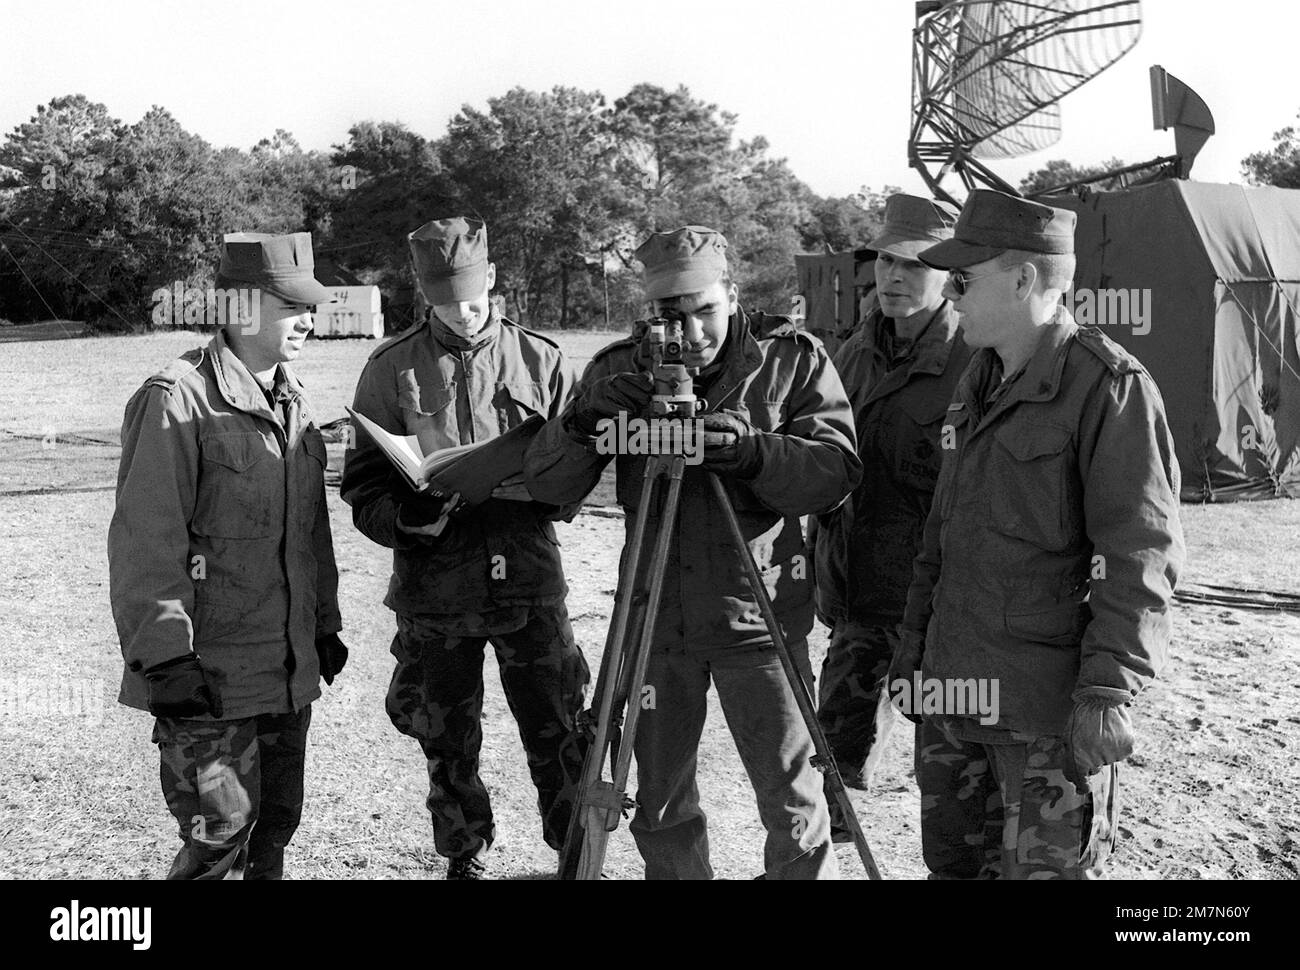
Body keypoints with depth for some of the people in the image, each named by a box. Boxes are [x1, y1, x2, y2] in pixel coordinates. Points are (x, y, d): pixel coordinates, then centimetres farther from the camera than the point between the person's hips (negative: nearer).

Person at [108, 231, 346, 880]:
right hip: (209, 678, -8)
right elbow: (144, 541, -18)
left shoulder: (293, 401, 12)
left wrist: (323, 624, 21)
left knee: (276, 822, 15)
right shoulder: (176, 400, -14)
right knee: (221, 833, -6)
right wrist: (164, 656, -21)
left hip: (290, 670, 8)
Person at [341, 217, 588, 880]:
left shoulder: (541, 360, 3)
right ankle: (464, 860, 32)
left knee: (561, 739, 1)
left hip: (529, 583, 0)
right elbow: (362, 488, 1)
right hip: (435, 594, 0)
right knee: (449, 749, 13)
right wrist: (409, 517, -20)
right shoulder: (391, 371, 1)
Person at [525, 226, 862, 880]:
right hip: (656, 619, 2)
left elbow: (838, 469, -11)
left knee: (792, 802, 1)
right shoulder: (617, 370, 1)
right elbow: (546, 486, -2)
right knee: (659, 803, 13)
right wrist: (585, 423, -22)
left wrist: (754, 453, -29)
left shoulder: (792, 357, -3)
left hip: (758, 613, -2)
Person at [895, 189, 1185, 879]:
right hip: (954, 692, 8)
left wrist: (1110, 689, -20)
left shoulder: (1110, 388, -13)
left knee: (1048, 867, 1)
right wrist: (914, 642, 19)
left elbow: (1140, 556, -17)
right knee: (952, 861, 17)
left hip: (1050, 707, -8)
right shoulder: (978, 381, 13)